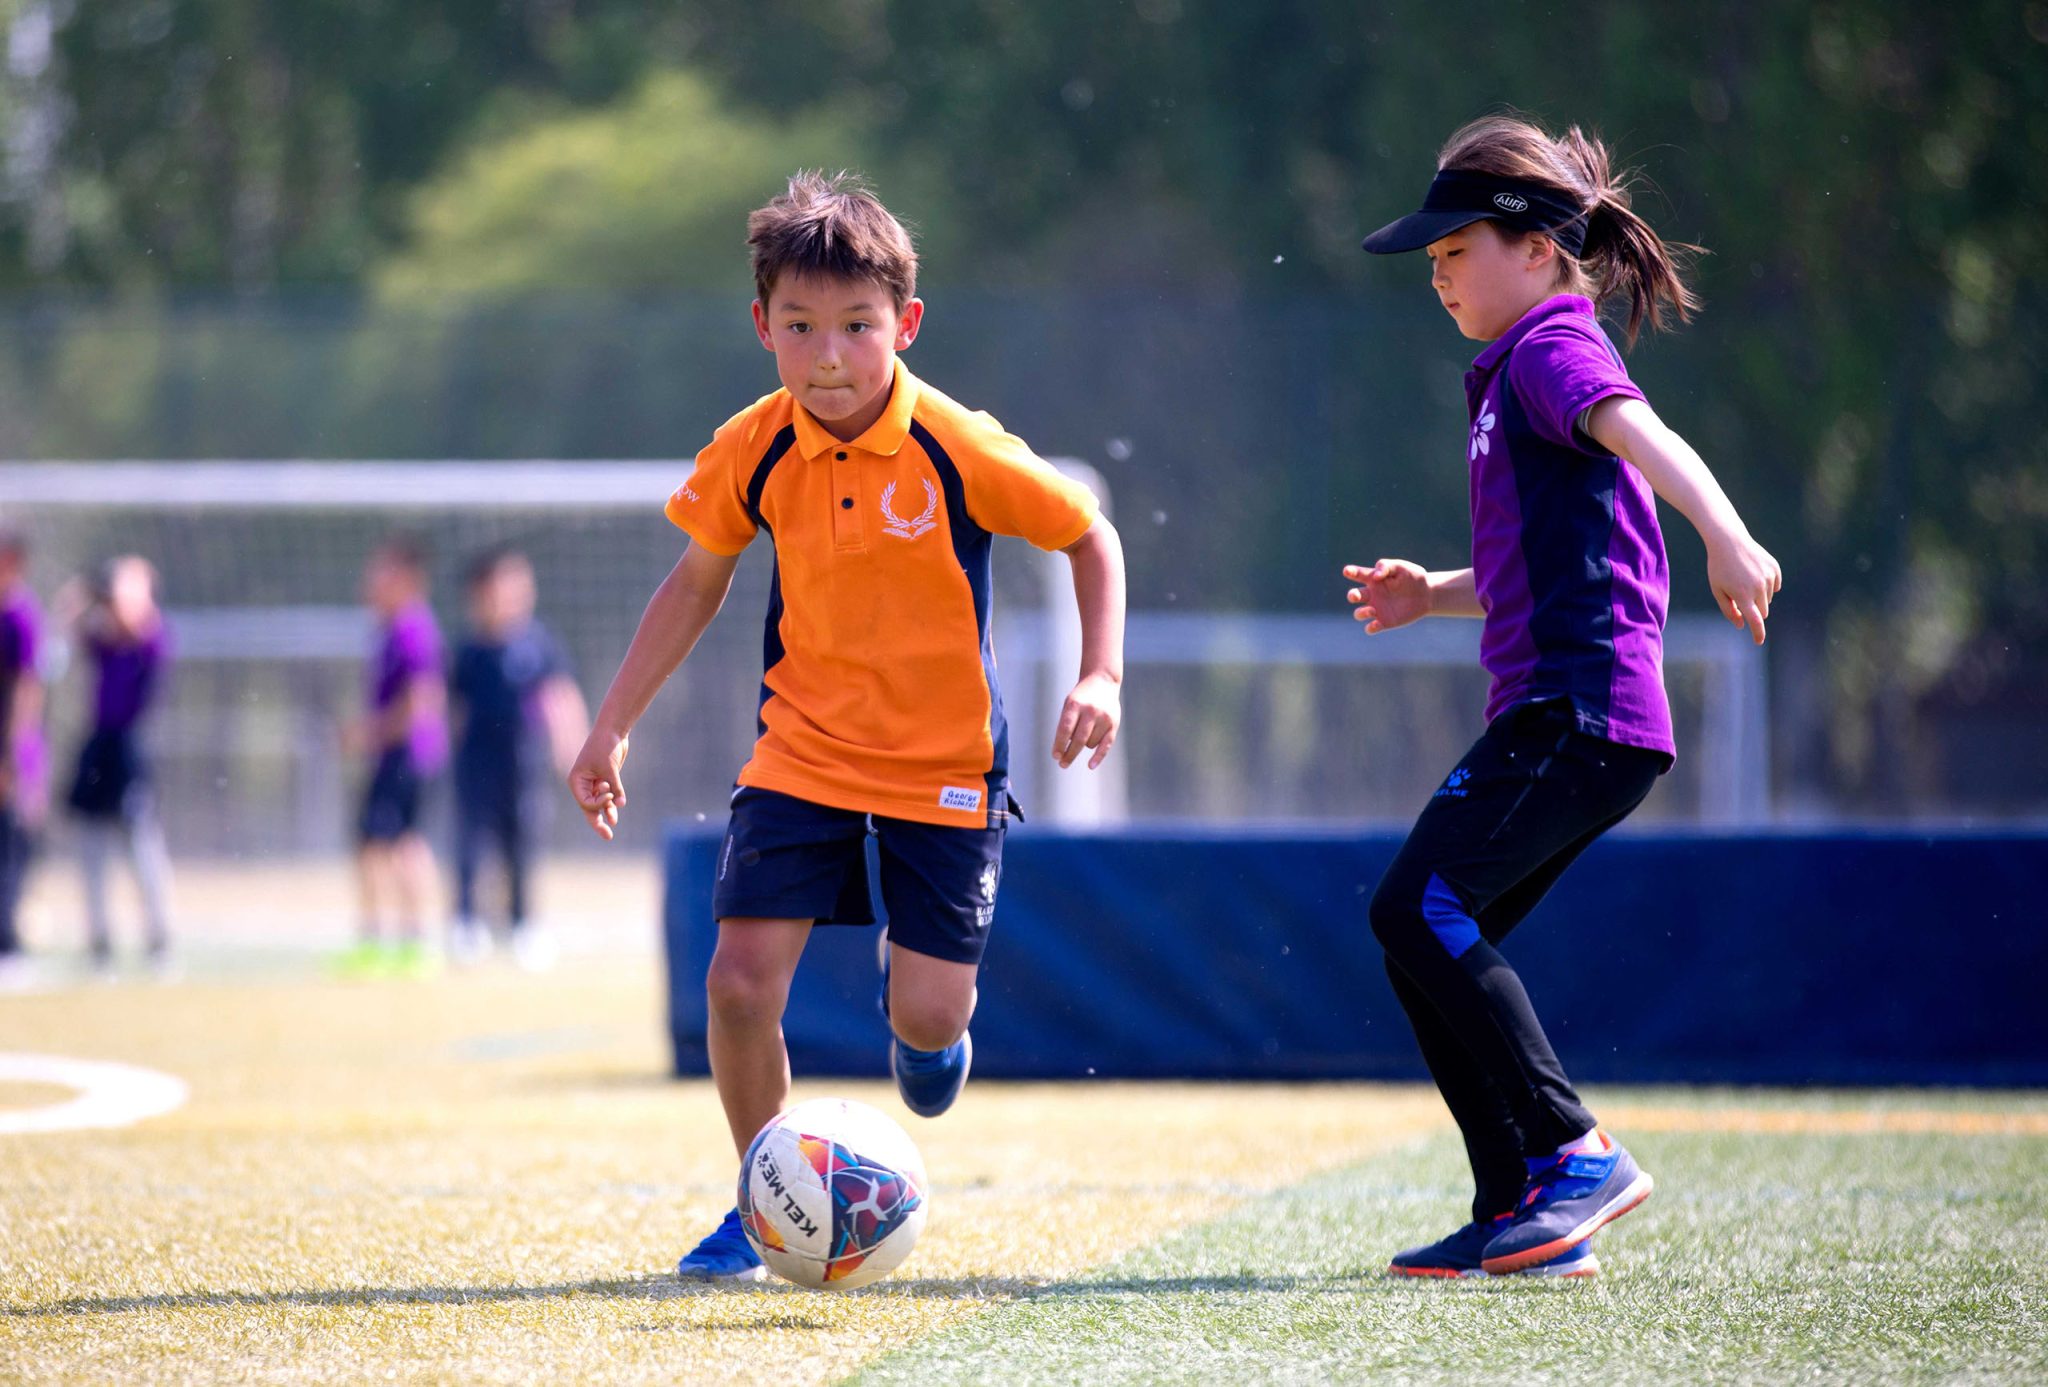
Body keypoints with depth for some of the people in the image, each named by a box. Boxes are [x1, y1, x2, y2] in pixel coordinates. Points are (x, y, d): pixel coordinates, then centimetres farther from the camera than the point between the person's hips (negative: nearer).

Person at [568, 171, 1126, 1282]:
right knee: (739, 981, -12)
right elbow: (697, 582, 9)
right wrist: (614, 725, 9)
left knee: (931, 1016, -6)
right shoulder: (750, 454, -8)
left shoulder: (957, 449, -17)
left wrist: (1101, 673, -17)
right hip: (802, 754, 2)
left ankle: (914, 1007, 35)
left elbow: (1090, 537, -5)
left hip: (944, 767, -2)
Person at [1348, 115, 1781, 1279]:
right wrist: (1436, 593, 23)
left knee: (1422, 907, -19)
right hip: (1562, 714, 10)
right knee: (1426, 936, 8)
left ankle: (1573, 1152, -18)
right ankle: (1526, 1218, 7)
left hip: (1579, 704, -10)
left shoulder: (1555, 347, -5)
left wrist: (1726, 536, -45)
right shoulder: (1519, 371, 26)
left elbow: (1641, 434, -27)